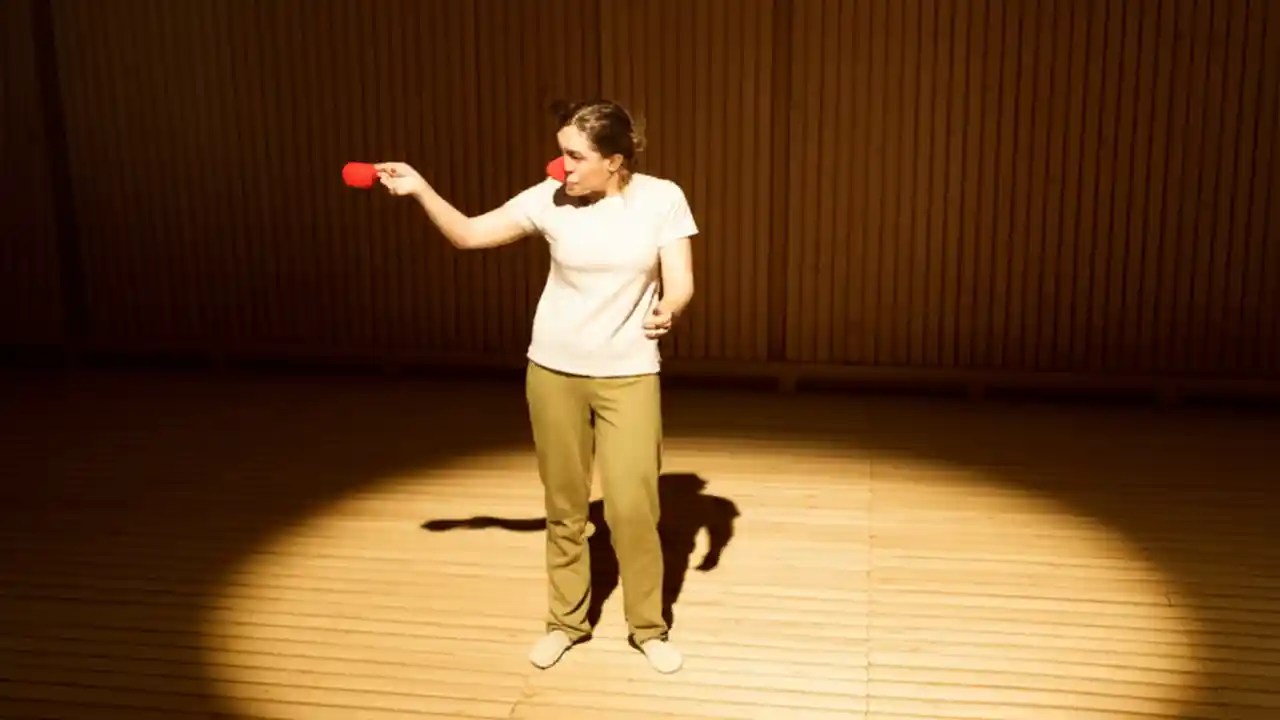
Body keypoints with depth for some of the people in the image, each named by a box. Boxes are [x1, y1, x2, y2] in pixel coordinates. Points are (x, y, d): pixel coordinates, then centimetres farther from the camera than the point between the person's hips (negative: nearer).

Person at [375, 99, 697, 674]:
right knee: (563, 504, 11)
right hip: (554, 371, 2)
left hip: (628, 374, -1)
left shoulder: (661, 199, -9)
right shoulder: (549, 199, -6)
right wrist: (420, 190, -15)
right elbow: (466, 235, -2)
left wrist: (668, 310, -33)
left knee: (632, 507, -3)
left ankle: (648, 627, 18)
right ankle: (565, 620, 29)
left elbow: (680, 283, -11)